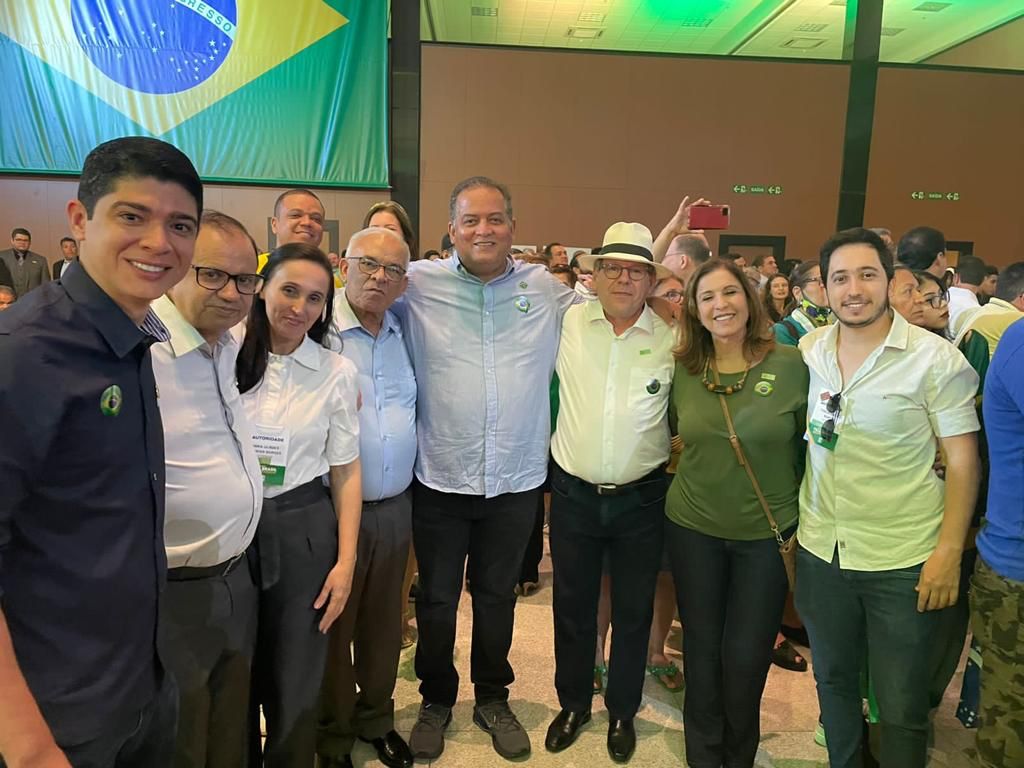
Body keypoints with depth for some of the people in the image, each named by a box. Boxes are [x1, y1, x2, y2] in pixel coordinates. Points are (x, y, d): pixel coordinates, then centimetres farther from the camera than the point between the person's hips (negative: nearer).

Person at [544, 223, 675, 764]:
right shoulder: (568, 322, -4)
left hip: (641, 498, 0)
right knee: (572, 607, 17)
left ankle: (622, 712, 39)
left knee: (633, 612, 15)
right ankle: (573, 703, 40)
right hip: (573, 494, 1)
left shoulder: (671, 339, -5)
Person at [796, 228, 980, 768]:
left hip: (903, 562, -4)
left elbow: (961, 459, -7)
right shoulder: (808, 351, 1)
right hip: (820, 552, 4)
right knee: (833, 681, 21)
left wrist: (949, 550, -12)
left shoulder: (935, 359, -10)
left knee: (901, 708, 8)